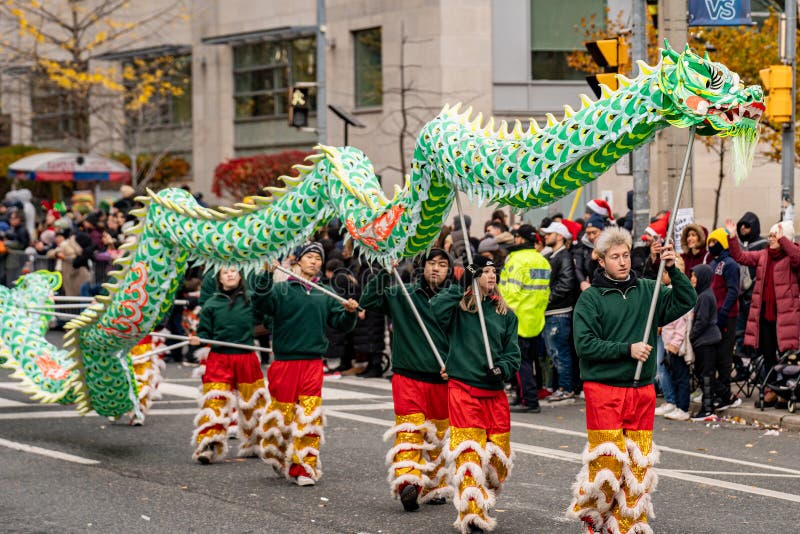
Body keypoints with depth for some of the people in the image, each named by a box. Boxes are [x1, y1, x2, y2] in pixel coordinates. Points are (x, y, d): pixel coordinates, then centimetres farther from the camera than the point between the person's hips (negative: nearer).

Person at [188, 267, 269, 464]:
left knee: (252, 403, 10)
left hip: (247, 359, 1)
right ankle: (207, 446, -10)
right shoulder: (212, 304, 5)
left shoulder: (251, 300, 5)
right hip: (219, 358, -1)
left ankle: (255, 444, 26)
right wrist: (198, 340, -16)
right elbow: (204, 331, 7)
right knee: (215, 403, -10)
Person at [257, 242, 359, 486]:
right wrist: (266, 274, -28)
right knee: (282, 410, 3)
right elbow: (264, 303, -15)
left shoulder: (325, 295, 13)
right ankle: (278, 457, 27)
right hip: (285, 360, -2)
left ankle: (304, 468, -1)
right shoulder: (282, 289, 3)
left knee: (310, 416, -5)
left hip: (313, 362, 2)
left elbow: (341, 323, 10)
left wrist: (350, 312, -11)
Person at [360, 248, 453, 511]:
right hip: (408, 376, -2)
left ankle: (435, 486, 23)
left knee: (437, 435, 12)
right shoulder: (402, 295, 4)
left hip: (441, 380, 2)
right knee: (408, 430, -17)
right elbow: (369, 302, -3)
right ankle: (407, 481, -27)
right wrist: (385, 272, -11)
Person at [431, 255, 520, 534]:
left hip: (495, 392, 4)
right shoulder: (459, 309, 1)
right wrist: (461, 288, -16)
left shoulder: (506, 314, 12)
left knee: (498, 453, 2)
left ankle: (484, 499, 28)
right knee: (469, 452, -11)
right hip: (463, 388, -4)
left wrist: (502, 368, -8)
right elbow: (436, 310, -21)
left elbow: (513, 353, 12)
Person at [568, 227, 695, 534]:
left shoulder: (648, 290, 8)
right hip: (603, 390, -4)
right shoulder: (591, 298, -4)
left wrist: (673, 270, -10)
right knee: (607, 459, -7)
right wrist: (627, 349, -15)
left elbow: (685, 302, 1)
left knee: (638, 462, 5)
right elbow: (584, 345, -11)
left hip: (642, 390, 4)